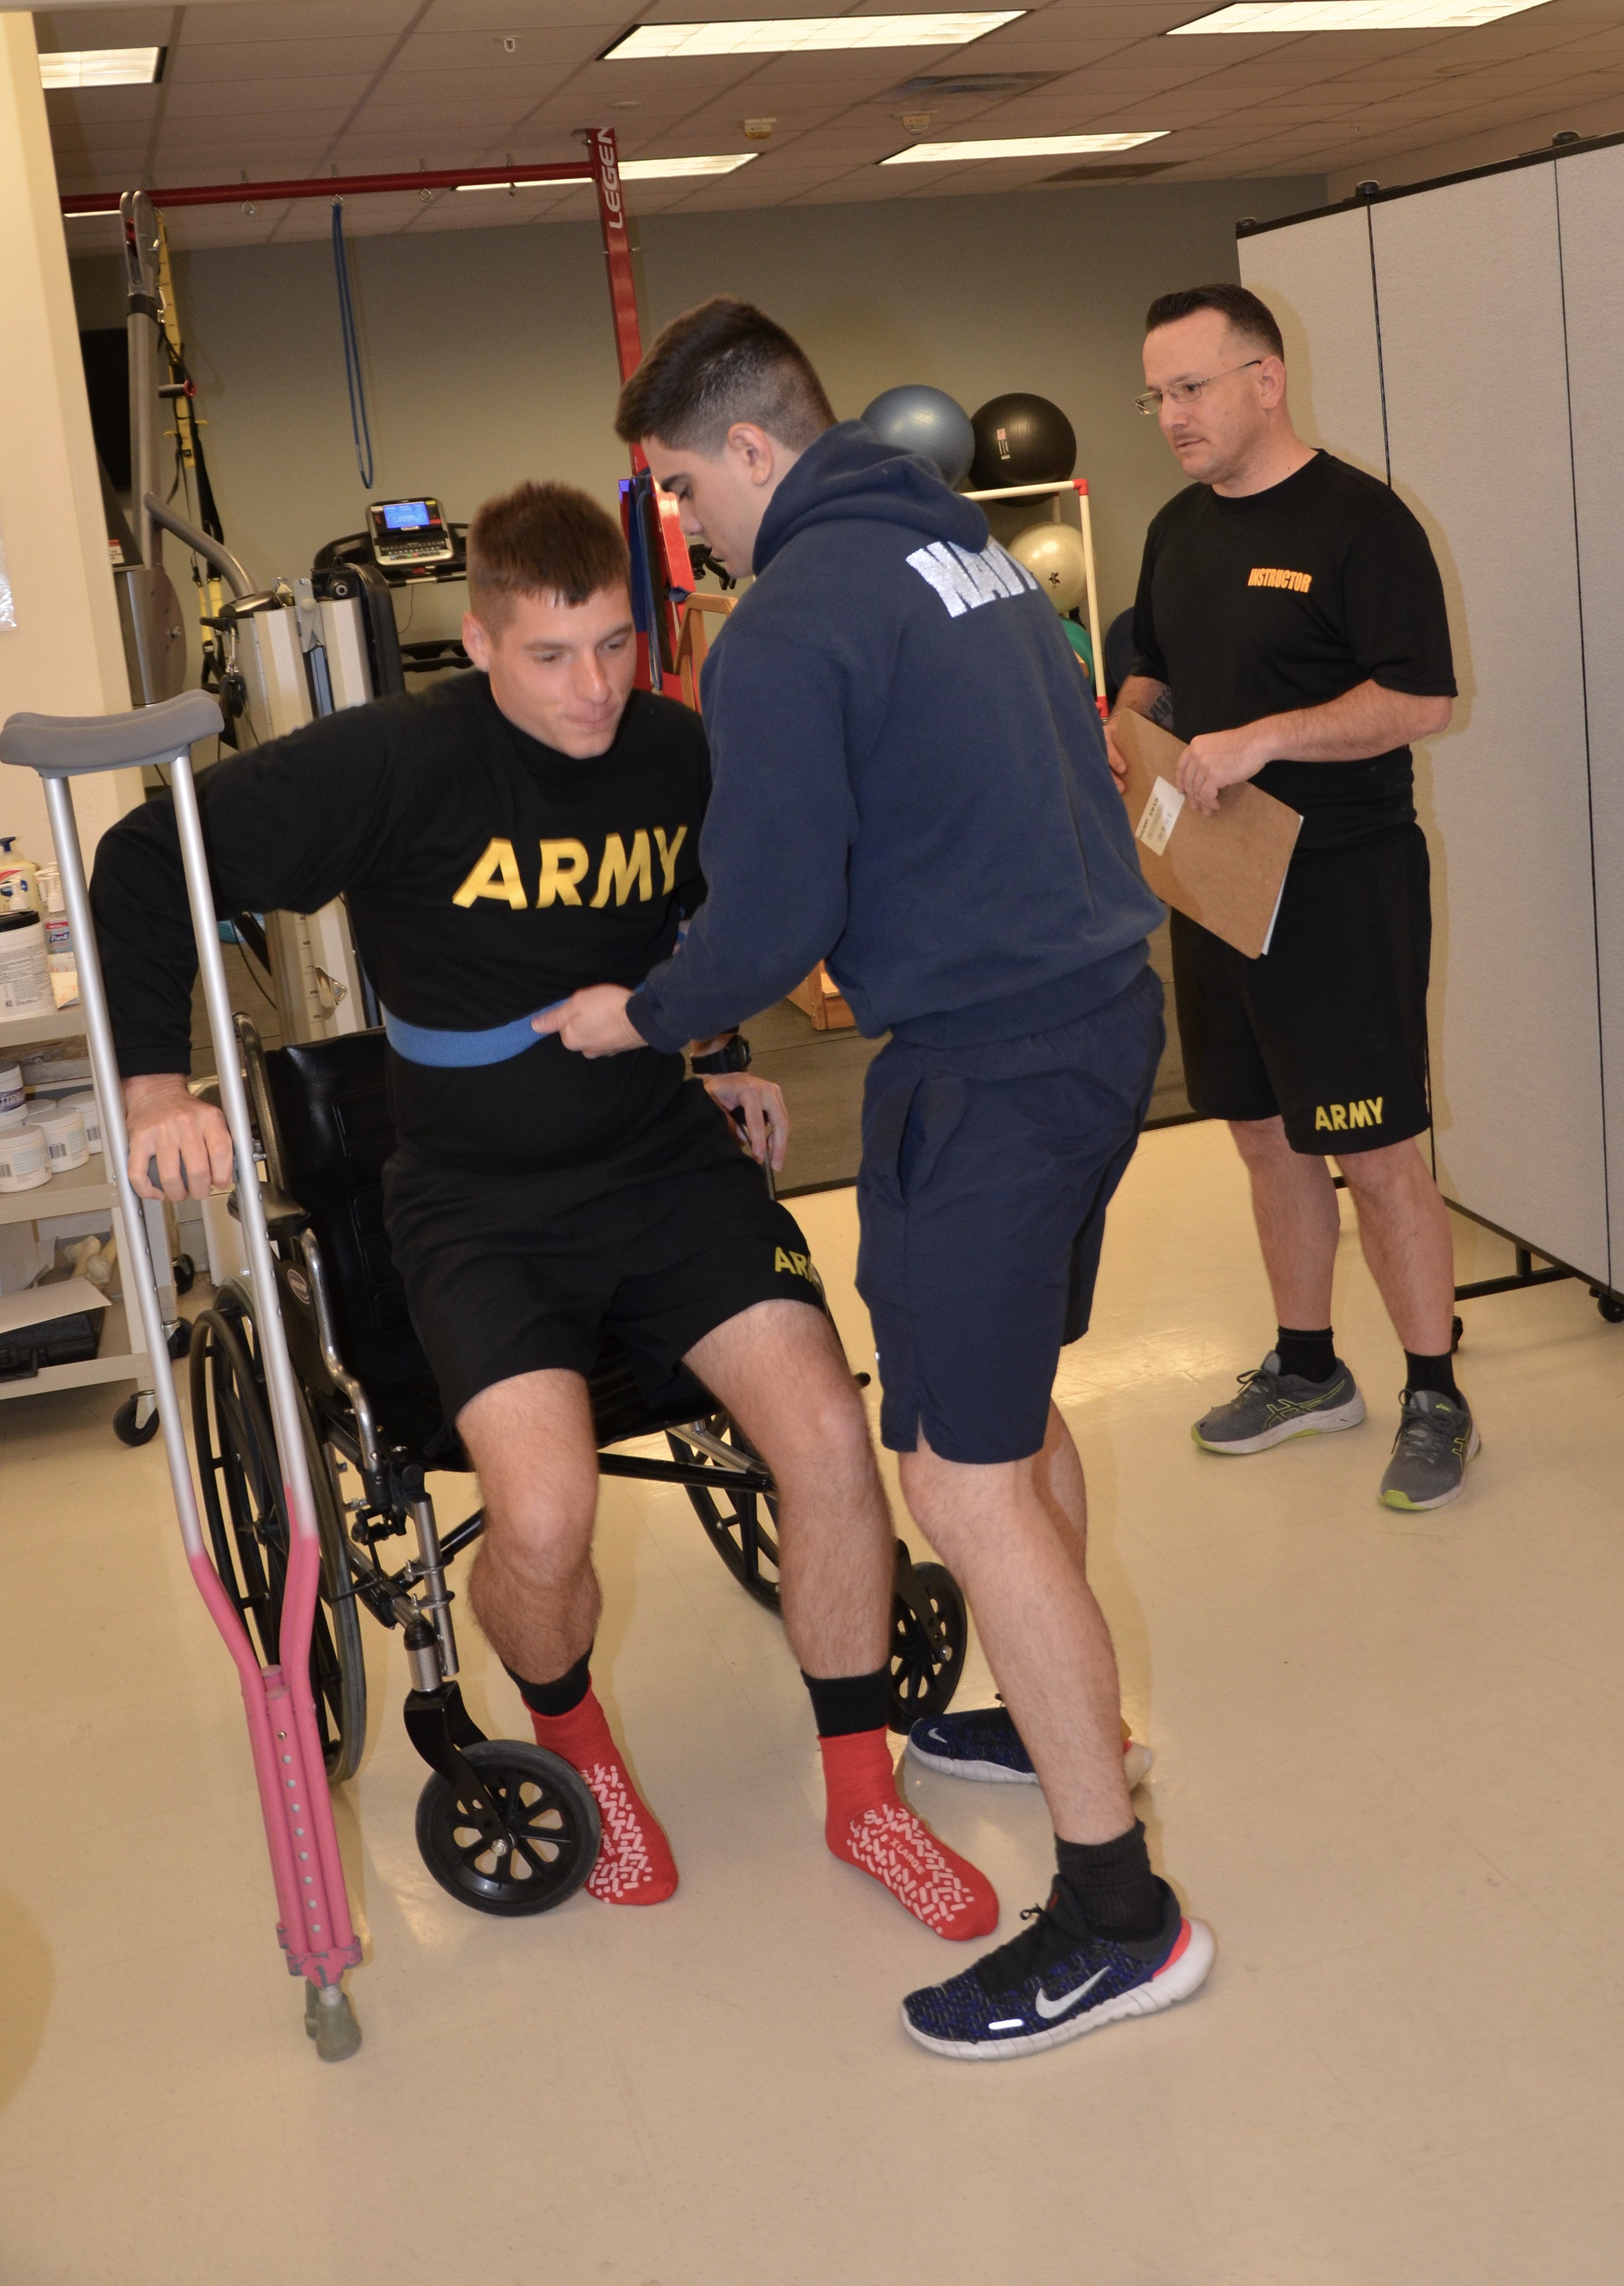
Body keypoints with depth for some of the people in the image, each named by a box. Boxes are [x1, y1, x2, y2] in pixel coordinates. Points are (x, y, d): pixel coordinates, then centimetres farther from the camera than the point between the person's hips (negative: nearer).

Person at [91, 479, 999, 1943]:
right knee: (545, 1513, -24)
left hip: (668, 1162, 3)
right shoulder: (397, 763, -14)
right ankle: (572, 1740, 14)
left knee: (831, 1436, -16)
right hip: (484, 1205, -3)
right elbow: (147, 862, -10)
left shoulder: (683, 753, -1)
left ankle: (863, 1797, 7)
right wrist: (158, 1086, -17)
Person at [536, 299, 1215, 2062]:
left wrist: (635, 1017, 4)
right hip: (1103, 1009, 10)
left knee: (965, 1482, -4)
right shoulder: (970, 550, 14)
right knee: (1017, 1410, 23)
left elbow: (768, 925, -14)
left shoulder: (789, 628, -15)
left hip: (984, 1069, -10)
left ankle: (1114, 1917, 4)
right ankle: (1059, 1712, 40)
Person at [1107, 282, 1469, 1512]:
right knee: (1269, 1135, 15)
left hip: (1342, 885, -7)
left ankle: (1436, 1400, 11)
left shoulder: (1359, 519, -12)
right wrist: (1122, 730, 2)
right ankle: (1307, 1369, 29)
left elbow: (1422, 700, -17)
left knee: (1377, 1151, -3)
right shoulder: (1179, 530, 11)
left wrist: (1262, 740, -25)